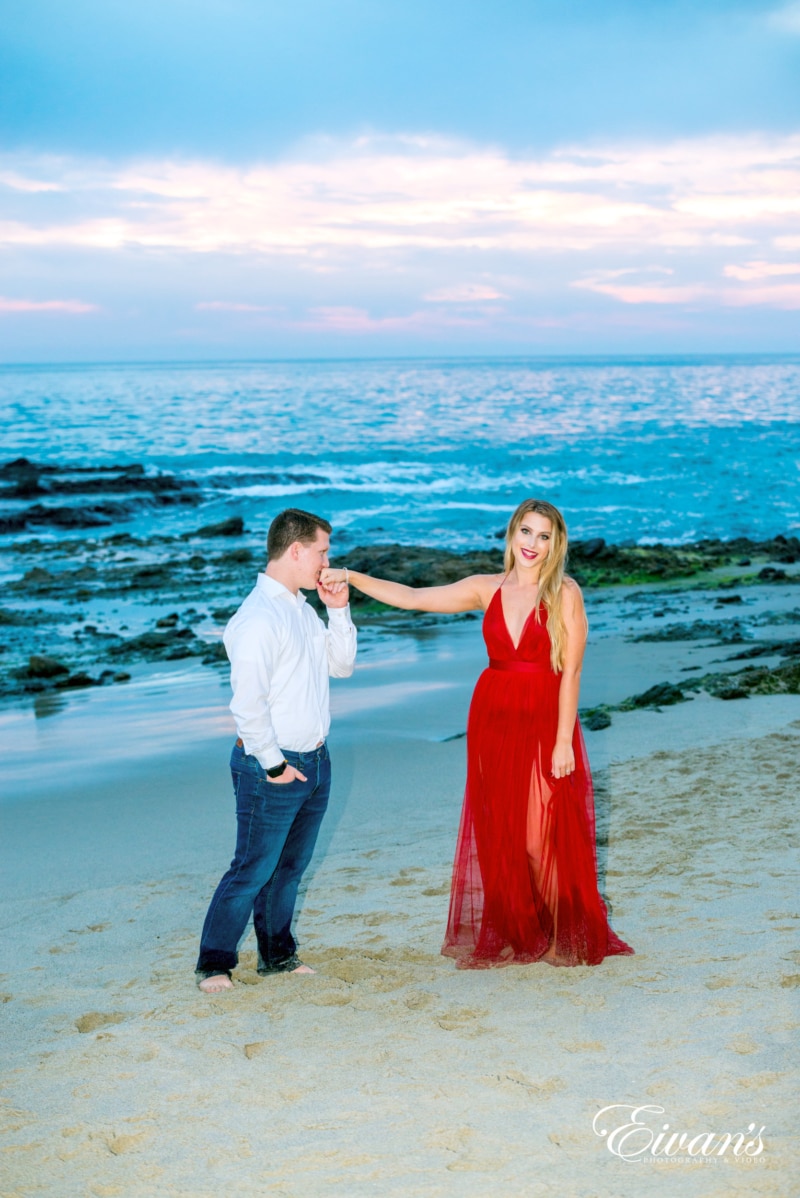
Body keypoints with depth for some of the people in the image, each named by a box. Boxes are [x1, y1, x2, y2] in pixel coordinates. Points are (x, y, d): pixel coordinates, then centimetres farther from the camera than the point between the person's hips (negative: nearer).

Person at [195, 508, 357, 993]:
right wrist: (273, 764, -17)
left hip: (315, 761, 9)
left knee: (290, 867, 16)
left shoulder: (303, 610, 12)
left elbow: (342, 665, 19)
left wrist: (339, 611, 7)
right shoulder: (259, 617, -18)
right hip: (273, 767, -8)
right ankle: (215, 964, 8)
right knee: (254, 870, -3)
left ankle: (278, 954, 27)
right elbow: (247, 702, -22)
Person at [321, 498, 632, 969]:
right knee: (499, 834, 7)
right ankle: (512, 936, 18)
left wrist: (564, 741, -14)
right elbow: (412, 598, 6)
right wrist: (351, 577, -3)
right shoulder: (487, 590, 6)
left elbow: (570, 672, -9)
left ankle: (565, 938, 14)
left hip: (546, 723, -4)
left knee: (546, 835, -1)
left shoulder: (565, 594, -6)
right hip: (493, 720, 4)